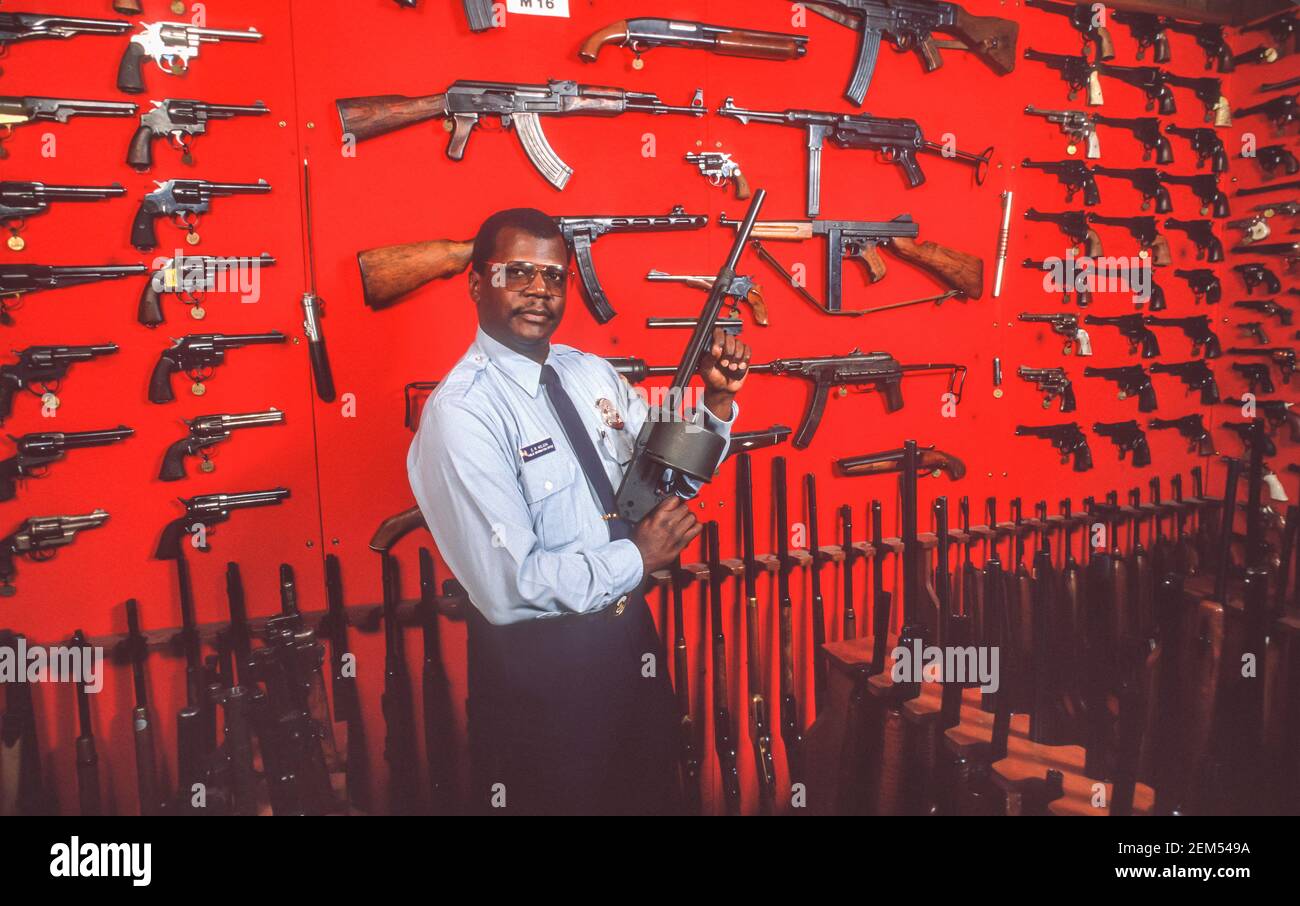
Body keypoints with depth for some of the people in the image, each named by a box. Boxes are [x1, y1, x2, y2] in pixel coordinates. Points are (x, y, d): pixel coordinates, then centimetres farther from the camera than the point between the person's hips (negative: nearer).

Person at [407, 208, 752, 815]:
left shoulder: (593, 374, 2)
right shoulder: (460, 413, -21)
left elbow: (668, 476, 12)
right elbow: (509, 586, -26)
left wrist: (717, 400, -4)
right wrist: (636, 558, -17)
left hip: (631, 637, 7)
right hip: (536, 660, -7)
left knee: (653, 795, 25)